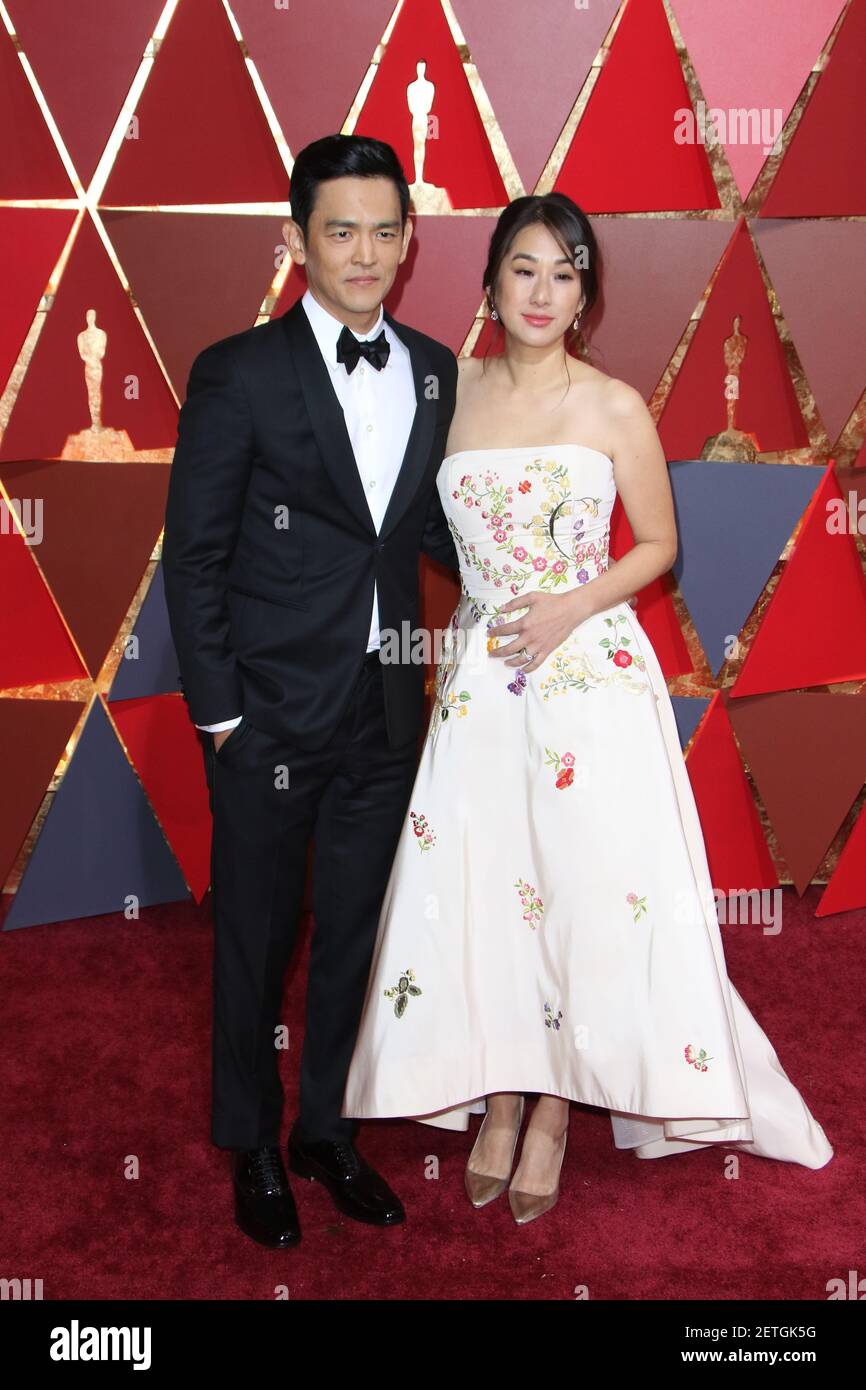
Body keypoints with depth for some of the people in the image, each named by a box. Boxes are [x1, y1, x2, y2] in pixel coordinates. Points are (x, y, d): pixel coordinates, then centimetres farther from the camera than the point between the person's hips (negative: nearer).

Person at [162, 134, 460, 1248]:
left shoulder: (434, 371, 6)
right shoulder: (238, 374, -9)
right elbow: (193, 557, -8)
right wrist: (217, 711, -10)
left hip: (386, 712, 4)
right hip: (271, 715, -4)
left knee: (354, 935, 16)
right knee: (255, 940, 11)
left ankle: (326, 1130, 37)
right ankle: (252, 1147, 33)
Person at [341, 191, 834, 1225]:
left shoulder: (614, 407, -2)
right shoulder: (454, 392, 6)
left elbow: (658, 543, 4)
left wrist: (575, 605, -11)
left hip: (590, 671, -2)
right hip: (480, 673, 3)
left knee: (589, 887, 0)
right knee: (479, 887, 5)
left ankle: (555, 1111, 20)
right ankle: (497, 1101, 24)